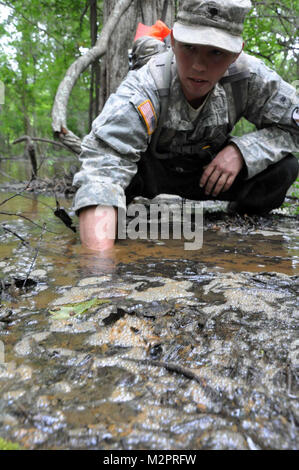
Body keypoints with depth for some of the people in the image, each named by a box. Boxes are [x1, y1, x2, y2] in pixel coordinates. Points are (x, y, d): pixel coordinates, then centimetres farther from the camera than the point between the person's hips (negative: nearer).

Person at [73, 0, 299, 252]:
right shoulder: (143, 90, -34)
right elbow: (103, 166, -45)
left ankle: (245, 215, 10)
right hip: (149, 172, -2)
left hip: (209, 170, 3)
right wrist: (99, 257, -57)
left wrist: (240, 151, -30)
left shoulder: (250, 77, -23)